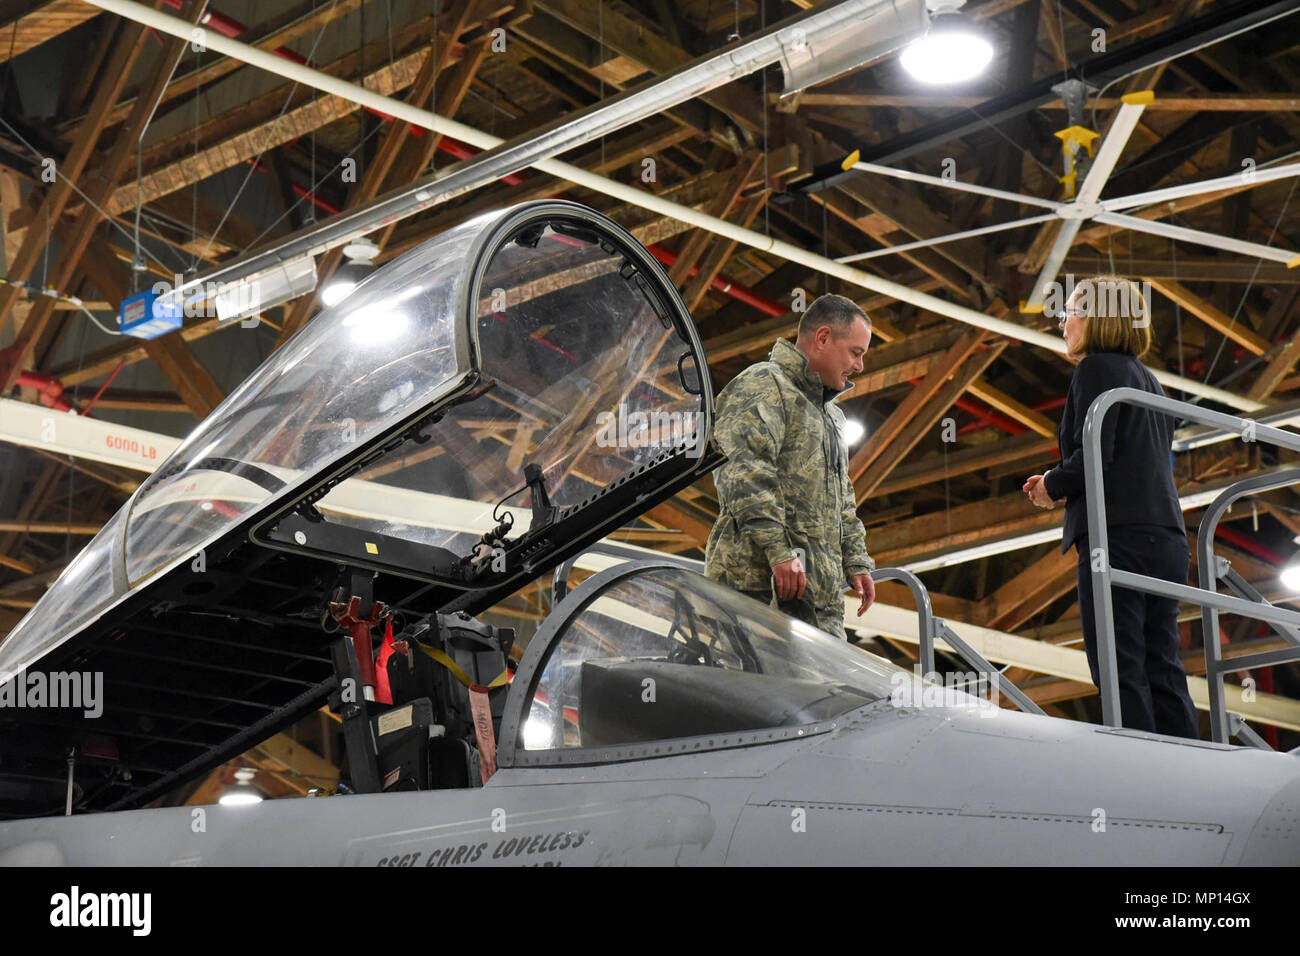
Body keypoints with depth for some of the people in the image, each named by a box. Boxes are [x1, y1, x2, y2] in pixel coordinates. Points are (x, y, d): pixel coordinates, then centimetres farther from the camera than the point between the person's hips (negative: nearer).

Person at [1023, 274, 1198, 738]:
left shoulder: (1096, 369, -4)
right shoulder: (1145, 377, 23)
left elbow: (1093, 454, -16)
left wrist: (1052, 484, 3)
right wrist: (1059, 483, 18)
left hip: (1119, 535, -9)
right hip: (1166, 538, 9)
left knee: (1120, 670, -9)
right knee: (1161, 668, 8)